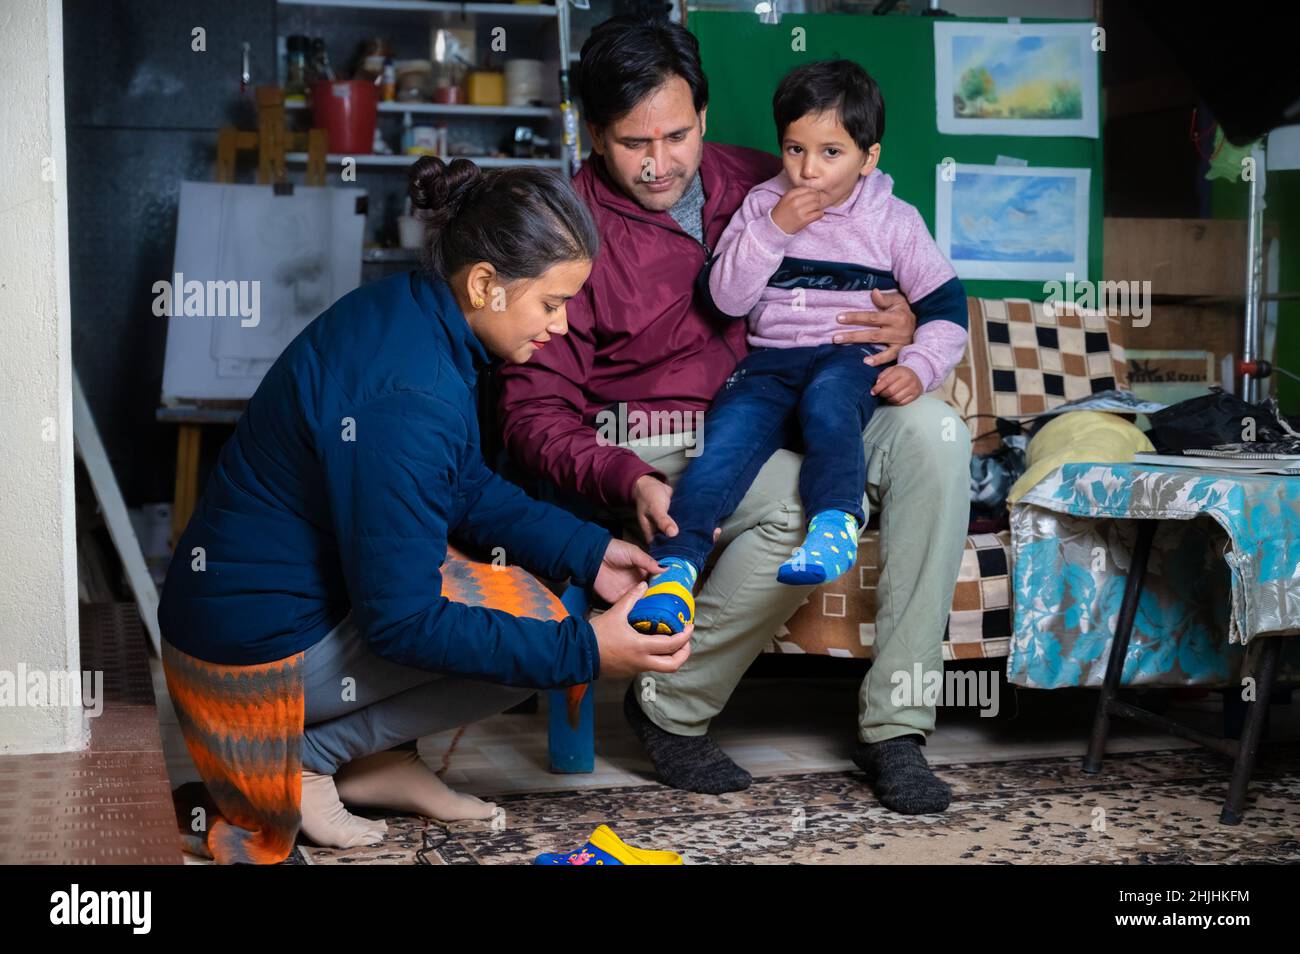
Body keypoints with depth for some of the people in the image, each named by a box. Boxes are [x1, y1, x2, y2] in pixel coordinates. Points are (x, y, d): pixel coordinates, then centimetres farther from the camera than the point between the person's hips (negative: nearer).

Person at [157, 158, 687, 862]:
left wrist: (588, 553, 2)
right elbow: (402, 623, -27)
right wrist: (585, 651, -25)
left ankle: (372, 761, 11)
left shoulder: (412, 310, -1)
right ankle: (304, 758, -1)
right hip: (260, 647, -10)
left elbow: (468, 488, 12)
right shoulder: (406, 400, -30)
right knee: (530, 638, -12)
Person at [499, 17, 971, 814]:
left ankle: (893, 725, -17)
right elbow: (535, 413, -9)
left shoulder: (757, 183, 8)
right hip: (657, 450, -5)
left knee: (932, 433, -21)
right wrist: (627, 482, -28)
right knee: (805, 496, -35)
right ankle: (672, 709, -10)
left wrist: (904, 324, -5)